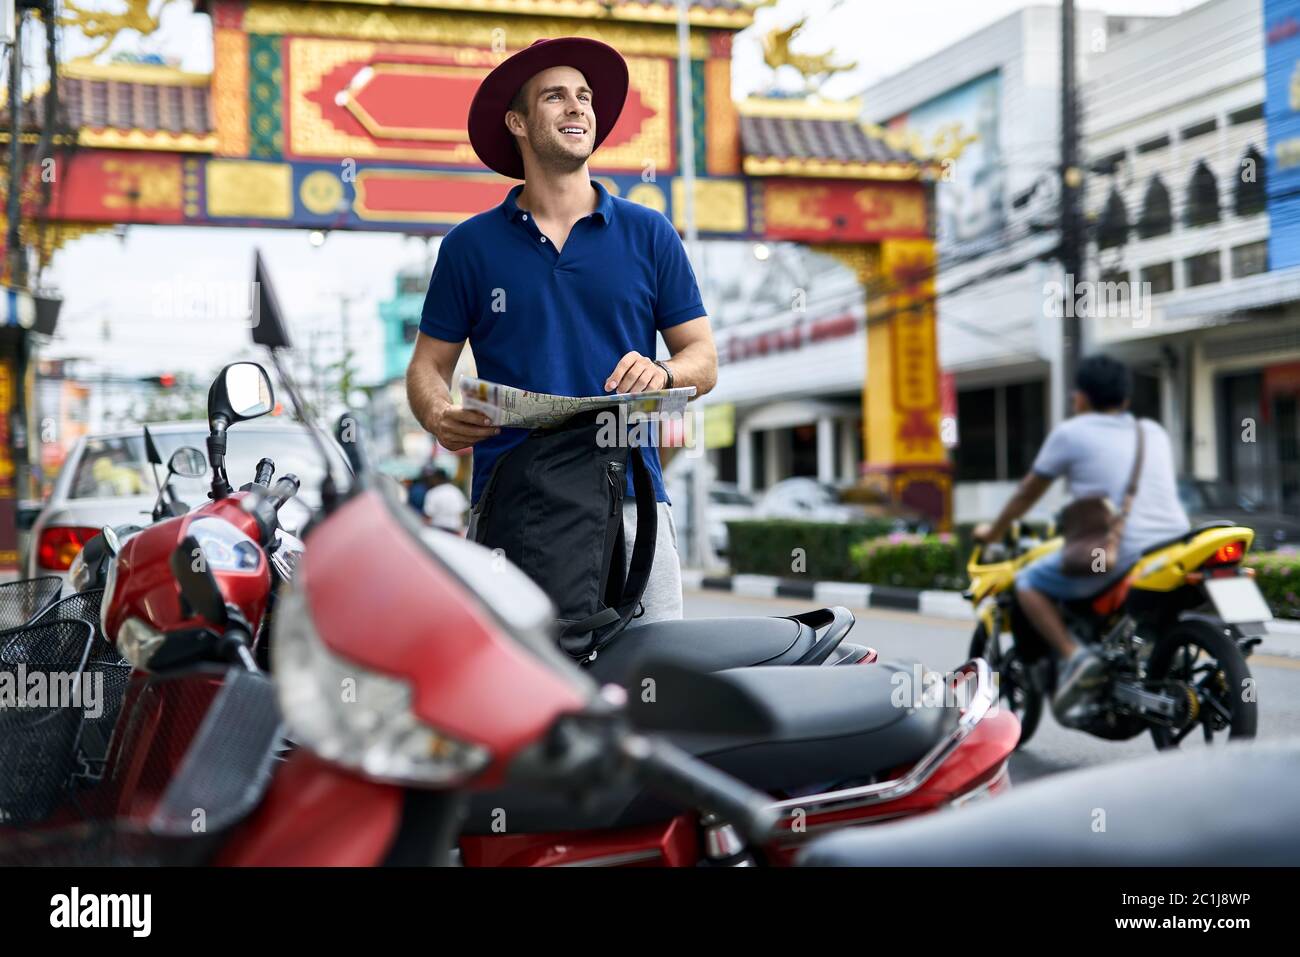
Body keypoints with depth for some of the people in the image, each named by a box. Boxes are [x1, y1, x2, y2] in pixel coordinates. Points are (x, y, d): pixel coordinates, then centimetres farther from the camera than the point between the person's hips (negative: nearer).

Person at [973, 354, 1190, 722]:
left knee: (1028, 582, 8)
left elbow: (1028, 492, 13)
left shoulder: (1071, 433, 4)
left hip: (1120, 551, -6)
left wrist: (993, 531, 29)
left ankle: (1074, 656, -15)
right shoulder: (1154, 432, 20)